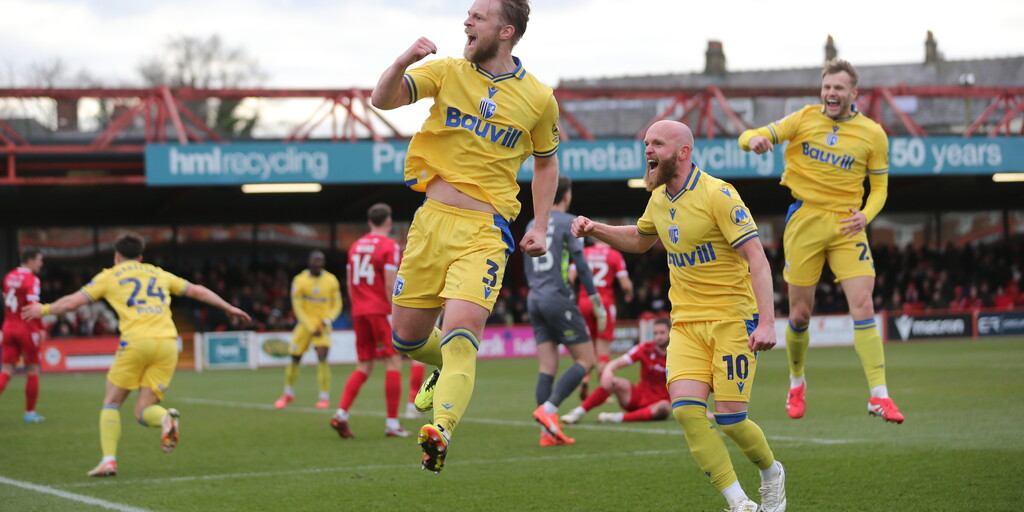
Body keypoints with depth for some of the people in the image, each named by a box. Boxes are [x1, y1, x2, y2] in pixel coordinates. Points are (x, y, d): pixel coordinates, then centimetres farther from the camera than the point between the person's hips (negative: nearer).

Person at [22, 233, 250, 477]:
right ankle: (166, 418, -26)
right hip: (167, 342, 3)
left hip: (136, 342, -3)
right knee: (143, 413, 8)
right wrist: (229, 307, 42)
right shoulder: (159, 274, 26)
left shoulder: (110, 276, 15)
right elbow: (198, 291, 30)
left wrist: (43, 309, 30)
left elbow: (71, 302, 14)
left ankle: (109, 460, -2)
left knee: (111, 402, 12)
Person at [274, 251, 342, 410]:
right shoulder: (300, 281, -7)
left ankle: (324, 397, -9)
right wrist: (311, 328, -10)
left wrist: (327, 320, -11)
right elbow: (298, 308, -5)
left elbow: (337, 305, 7)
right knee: (295, 359, 5)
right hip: (305, 324, 0)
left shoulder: (331, 281, -1)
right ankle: (288, 393, 27)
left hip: (322, 325, 0)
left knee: (322, 358, -17)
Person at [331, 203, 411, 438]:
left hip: (359, 312, 6)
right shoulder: (389, 246, -6)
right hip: (381, 311, -6)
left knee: (364, 367, 11)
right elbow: (390, 285, -14)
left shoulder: (356, 245, 13)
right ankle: (392, 423, -5)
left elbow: (350, 285, 15)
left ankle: (341, 413, -5)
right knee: (394, 362, -2)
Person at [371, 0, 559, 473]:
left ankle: (440, 430, -35)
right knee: (406, 337, 10)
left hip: (485, 231, -3)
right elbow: (383, 99, -6)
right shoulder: (448, 73, 4)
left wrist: (539, 227, 8)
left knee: (461, 330, -23)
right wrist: (403, 61, -26)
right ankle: (448, 367, 43)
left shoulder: (538, 98, 3)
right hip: (433, 219, 3)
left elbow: (546, 162, 18)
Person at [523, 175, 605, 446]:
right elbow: (581, 264, -9)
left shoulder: (532, 225, 15)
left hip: (535, 299, 7)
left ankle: (548, 432, -2)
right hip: (559, 299, -7)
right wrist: (597, 301, -4)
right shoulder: (568, 223, -5)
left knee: (548, 367, 5)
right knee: (586, 360, 0)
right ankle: (548, 409, -16)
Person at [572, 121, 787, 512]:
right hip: (686, 322, 6)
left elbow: (756, 259, -17)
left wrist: (767, 321, -26)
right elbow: (639, 240, 31)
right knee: (685, 408, -14)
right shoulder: (659, 199, 9)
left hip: (732, 318, -6)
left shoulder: (717, 195, -14)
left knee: (730, 418, -8)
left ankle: (772, 473, 25)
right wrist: (595, 229, 13)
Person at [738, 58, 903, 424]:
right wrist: (755, 140, -24)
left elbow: (879, 187, 8)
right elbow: (751, 137, 2)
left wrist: (865, 215, -13)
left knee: (863, 305, -14)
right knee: (800, 314, 5)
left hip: (846, 226, 0)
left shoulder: (872, 134, 3)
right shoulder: (805, 119, 4)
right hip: (804, 221, 0)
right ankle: (797, 384, 30)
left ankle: (879, 395, -14)